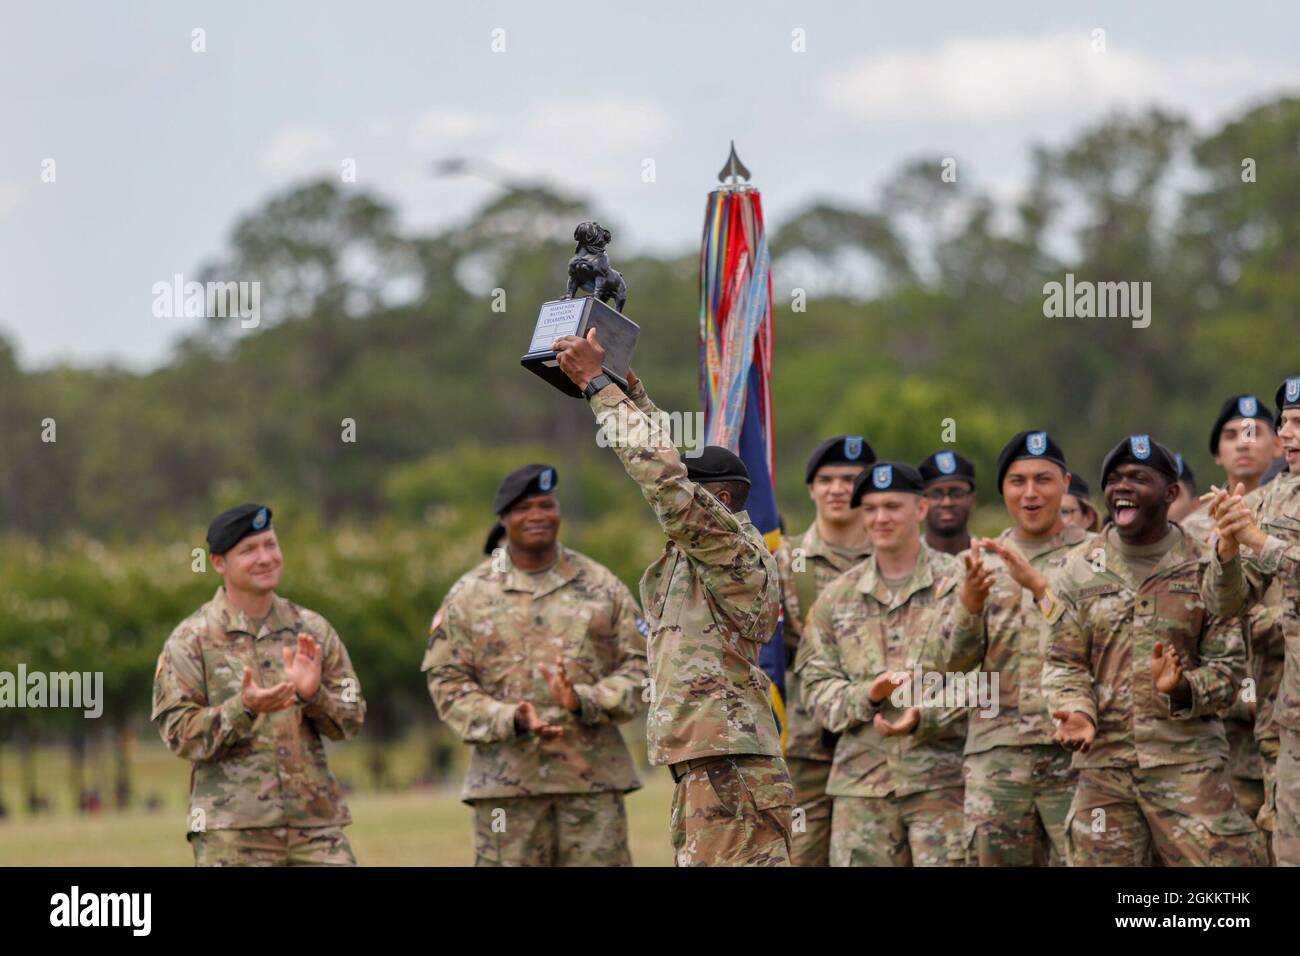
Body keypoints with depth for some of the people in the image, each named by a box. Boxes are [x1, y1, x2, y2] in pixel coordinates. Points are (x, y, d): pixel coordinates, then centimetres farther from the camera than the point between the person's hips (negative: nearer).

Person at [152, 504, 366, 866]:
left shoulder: (312, 630, 11)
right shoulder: (190, 641, 0)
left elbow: (351, 718, 10)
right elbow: (179, 733, -7)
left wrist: (312, 694, -11)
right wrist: (244, 708, -22)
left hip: (315, 824, 3)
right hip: (232, 830, -3)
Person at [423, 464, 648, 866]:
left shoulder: (602, 587, 10)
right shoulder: (469, 596, 6)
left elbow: (639, 666, 6)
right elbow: (447, 682, 2)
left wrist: (585, 702, -13)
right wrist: (511, 720, -15)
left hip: (594, 777, 1)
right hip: (507, 782, -1)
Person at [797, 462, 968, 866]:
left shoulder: (959, 585, 2)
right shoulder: (837, 598, 14)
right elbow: (816, 684, 10)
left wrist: (924, 717, -20)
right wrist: (867, 695, -11)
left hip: (942, 779, -3)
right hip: (861, 783, 3)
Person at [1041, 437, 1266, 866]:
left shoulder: (1206, 568, 4)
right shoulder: (1079, 570, 9)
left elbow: (1228, 665, 4)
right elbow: (1063, 663, 6)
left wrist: (1183, 690, -17)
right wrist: (1076, 712, -15)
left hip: (1188, 762, -2)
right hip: (1104, 762, 2)